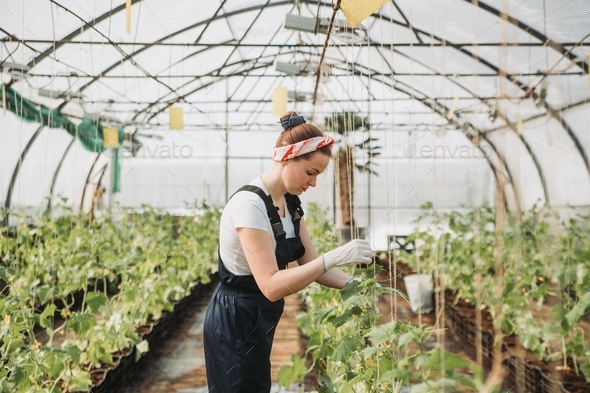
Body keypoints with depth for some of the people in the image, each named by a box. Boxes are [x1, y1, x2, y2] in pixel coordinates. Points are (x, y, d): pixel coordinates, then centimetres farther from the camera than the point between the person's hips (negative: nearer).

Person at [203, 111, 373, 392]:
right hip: (236, 323, -9)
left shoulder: (290, 202, 1)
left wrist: (354, 284, -13)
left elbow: (308, 264, 1)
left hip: (260, 319, 9)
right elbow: (271, 286, -32)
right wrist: (334, 257, -37)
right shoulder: (250, 203, -26)